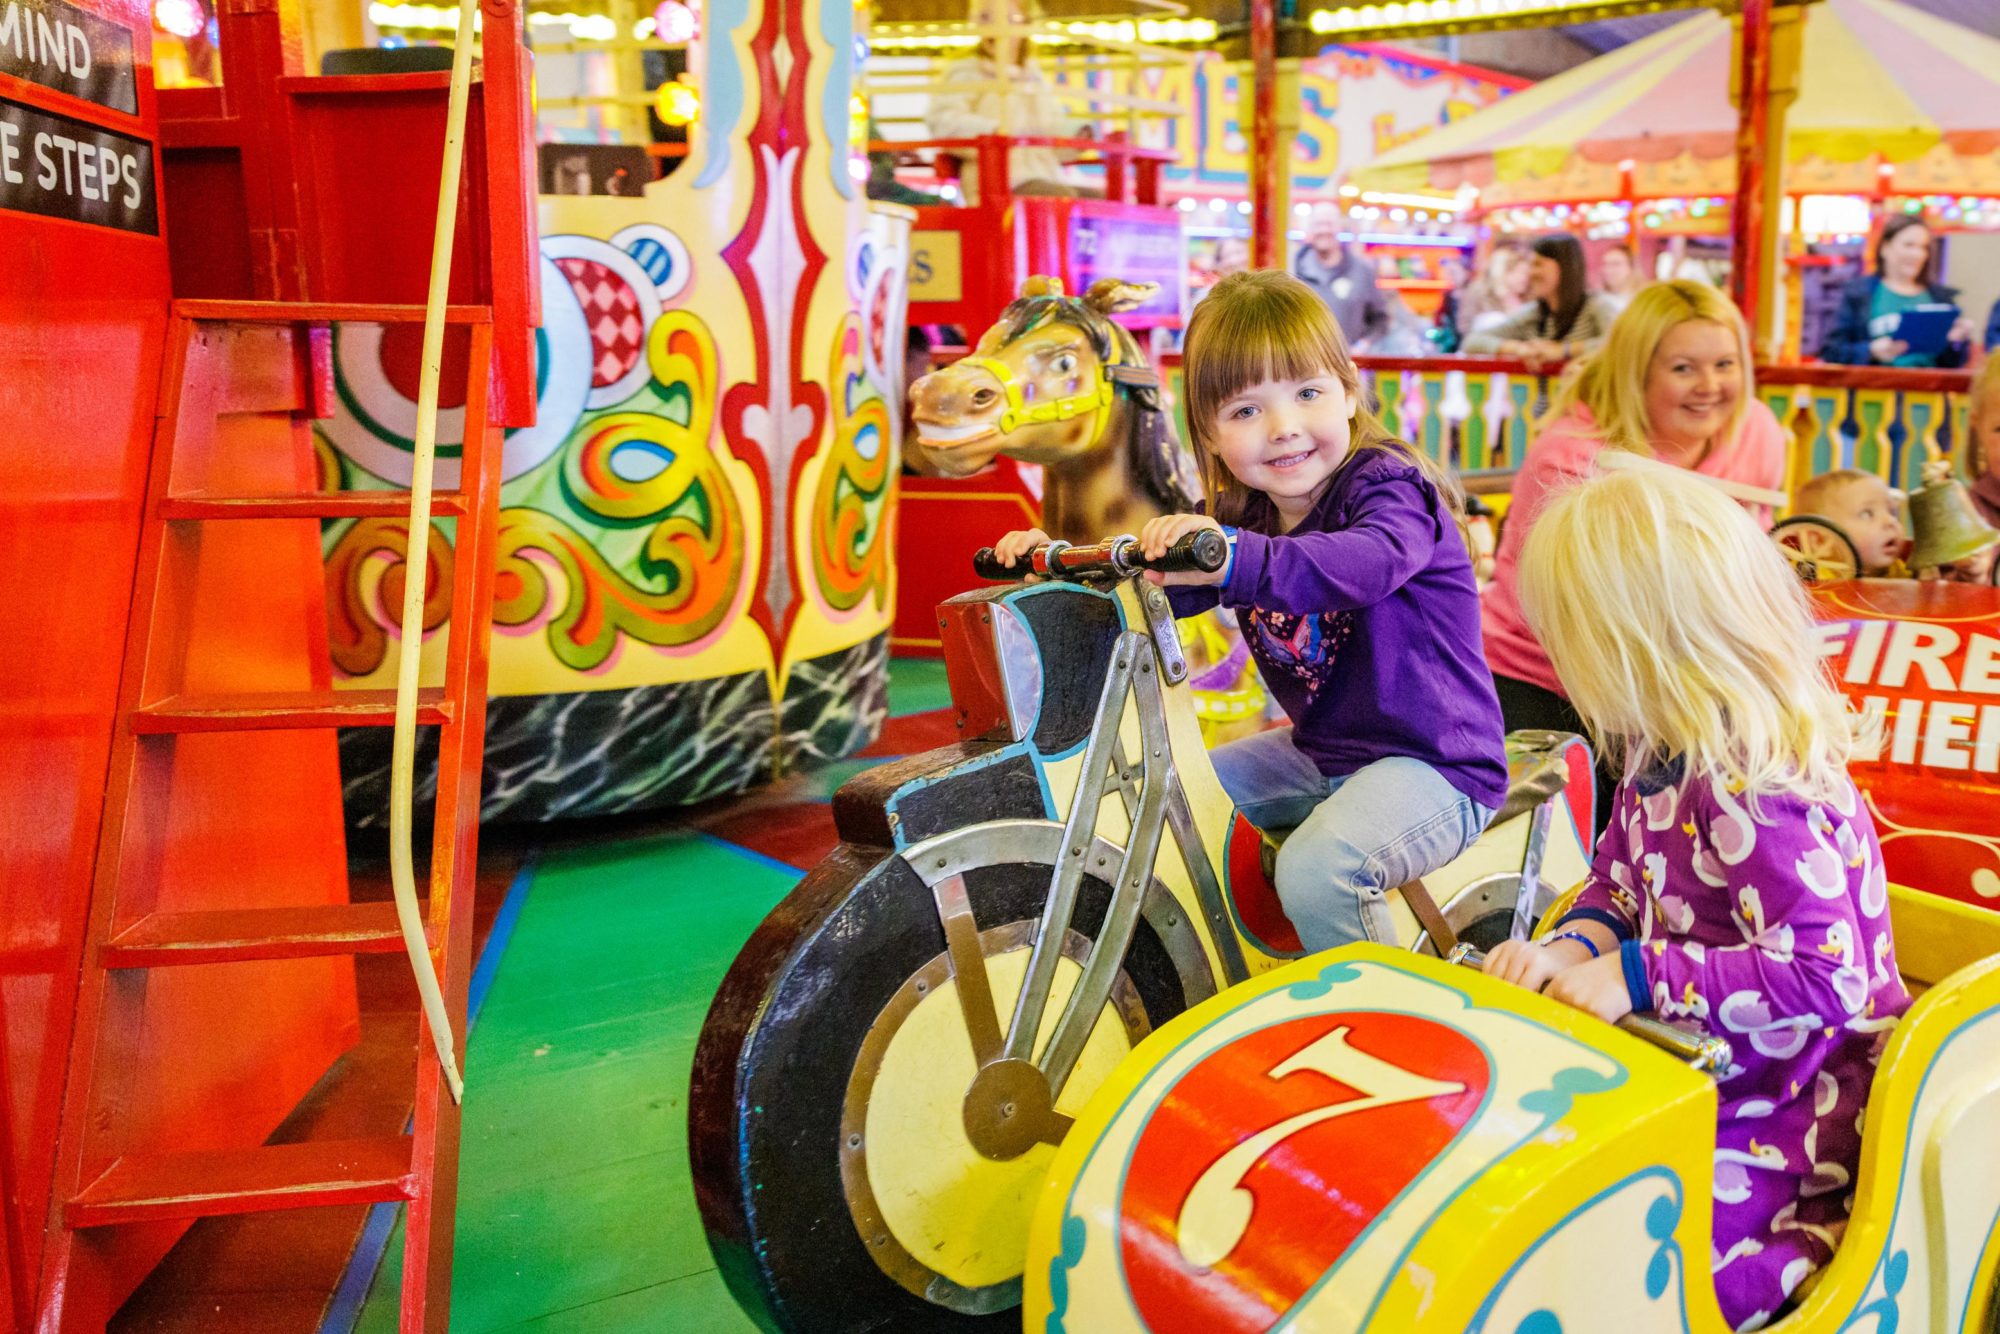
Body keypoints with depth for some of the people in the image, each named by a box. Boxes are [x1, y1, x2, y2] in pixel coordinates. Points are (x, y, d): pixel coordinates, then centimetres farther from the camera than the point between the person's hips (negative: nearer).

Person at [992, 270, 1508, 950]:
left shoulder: (1389, 486, -18)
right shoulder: (1238, 516, 6)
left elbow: (1367, 561, -42)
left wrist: (1233, 560, -57)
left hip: (1432, 761, -9)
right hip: (1316, 750, 9)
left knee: (1316, 867, -32)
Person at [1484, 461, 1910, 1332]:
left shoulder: (1758, 789, -28)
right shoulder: (1662, 759, 2)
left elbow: (1825, 977, -30)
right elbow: (1617, 882, 14)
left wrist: (1636, 976, -26)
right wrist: (1570, 947, -8)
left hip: (1781, 1121, -9)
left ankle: (1797, 1258, 1)